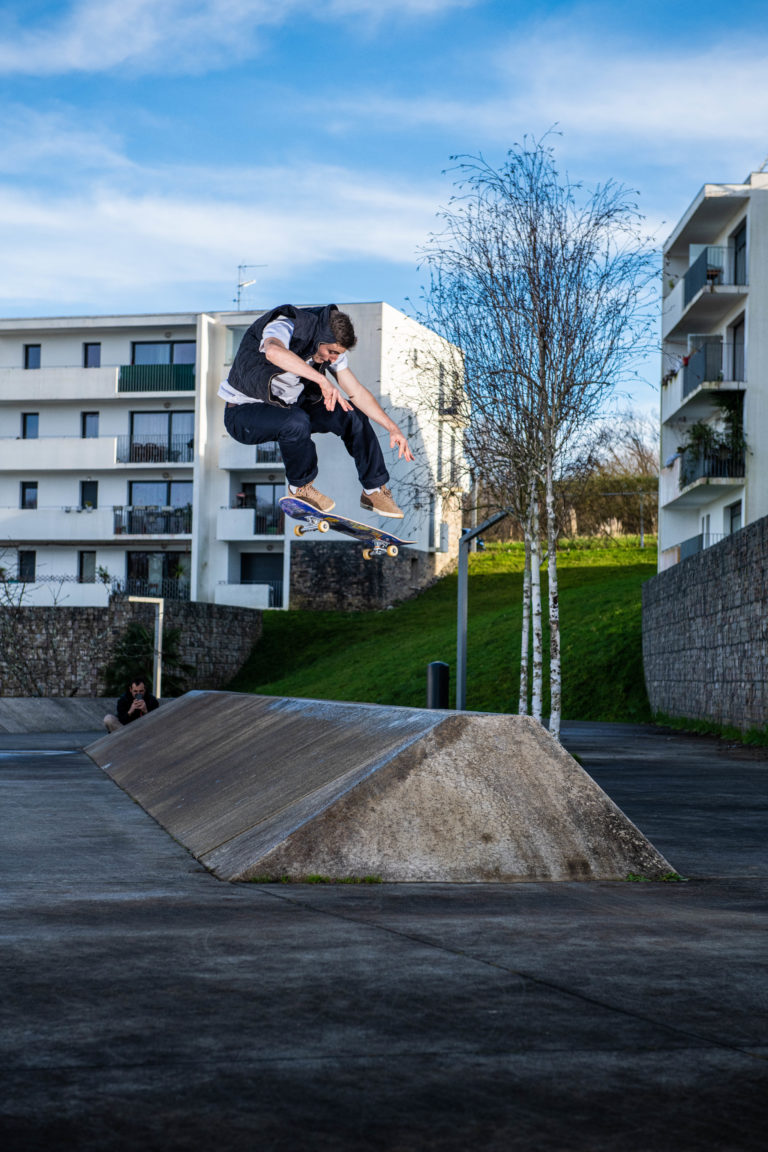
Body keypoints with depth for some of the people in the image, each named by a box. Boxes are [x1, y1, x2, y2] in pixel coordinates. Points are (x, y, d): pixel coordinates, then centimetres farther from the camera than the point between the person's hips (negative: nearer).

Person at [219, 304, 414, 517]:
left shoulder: (330, 346, -4)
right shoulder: (284, 327, -26)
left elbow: (357, 392, -1)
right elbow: (274, 352, -52)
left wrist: (393, 428, -9)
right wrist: (321, 379, -57)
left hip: (287, 406, 7)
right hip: (243, 413, -7)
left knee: (352, 414, -6)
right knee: (296, 421, -36)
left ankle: (374, 490, 7)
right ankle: (301, 487, -10)